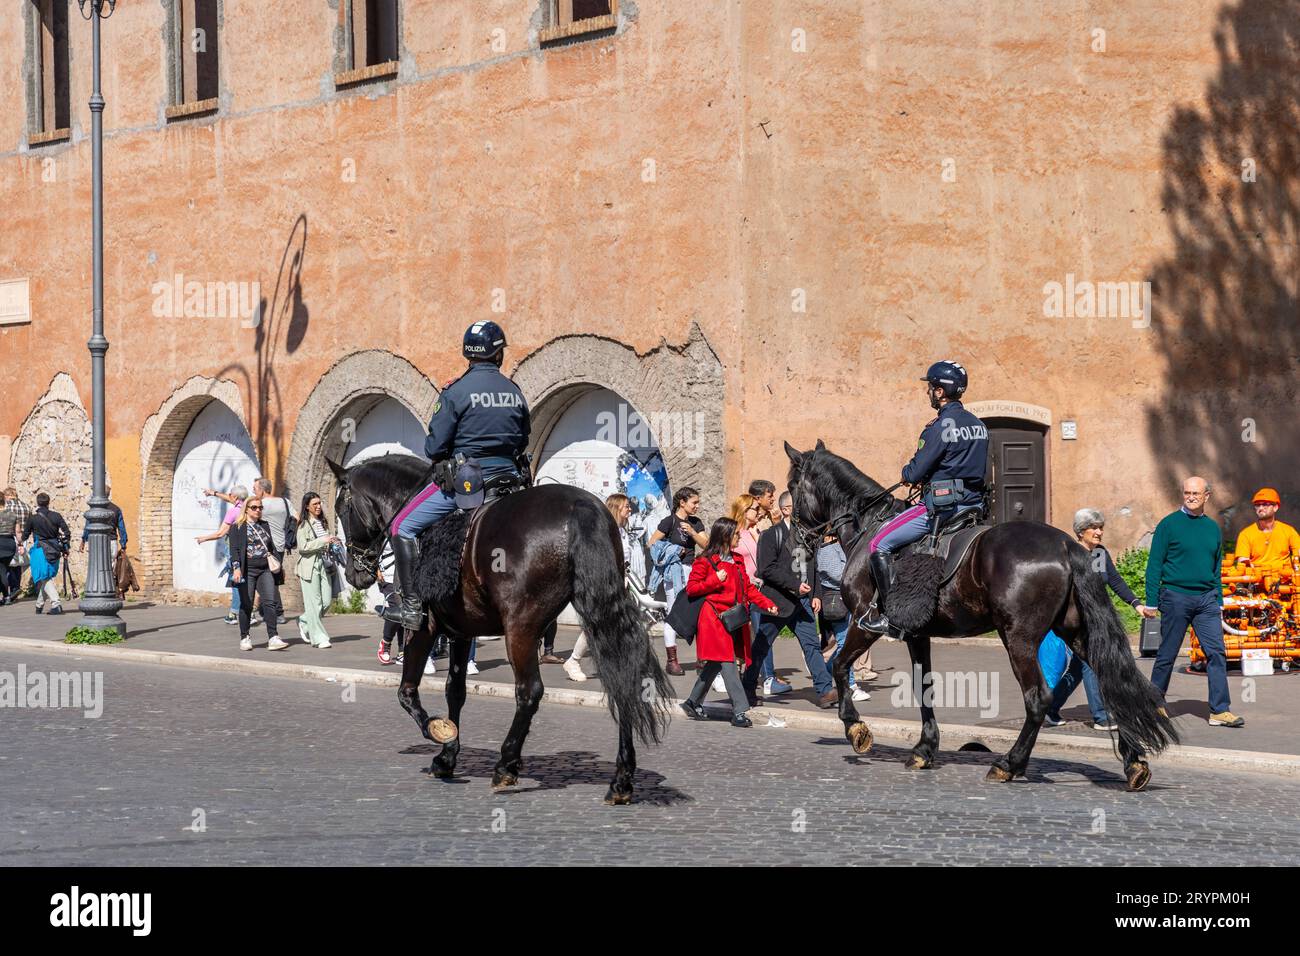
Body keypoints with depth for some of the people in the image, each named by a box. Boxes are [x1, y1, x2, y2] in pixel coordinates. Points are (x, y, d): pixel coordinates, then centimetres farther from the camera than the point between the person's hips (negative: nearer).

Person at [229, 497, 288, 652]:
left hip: (265, 570, 4)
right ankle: (244, 638, 14)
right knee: (246, 605, 2)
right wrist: (236, 568, -16)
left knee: (270, 601, -10)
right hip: (247, 571, -4)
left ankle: (273, 638, -14)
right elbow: (234, 549, -5)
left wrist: (277, 562, 11)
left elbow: (272, 546, 22)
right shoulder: (237, 527, 2)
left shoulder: (265, 526, 17)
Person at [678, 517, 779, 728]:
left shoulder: (737, 561, 17)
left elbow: (748, 588, 18)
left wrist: (767, 604, 6)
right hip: (715, 618, -8)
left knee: (715, 663, 12)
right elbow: (691, 588, -6)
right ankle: (739, 711, -15)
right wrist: (715, 580, -16)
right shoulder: (705, 561, -6)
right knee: (727, 662, -12)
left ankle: (693, 703, 25)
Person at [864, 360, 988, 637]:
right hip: (975, 503, 9)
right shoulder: (979, 426, 11)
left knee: (880, 544, -1)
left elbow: (914, 473, -15)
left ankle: (890, 617, -6)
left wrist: (907, 473, 9)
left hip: (943, 507, -9)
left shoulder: (938, 427, -14)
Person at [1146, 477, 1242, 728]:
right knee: (1167, 655, 4)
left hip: (1206, 599, 4)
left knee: (1216, 652, -6)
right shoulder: (1169, 524, -2)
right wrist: (1151, 601, -7)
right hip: (1176, 596, -4)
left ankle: (1220, 710, -6)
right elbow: (1154, 564, -2)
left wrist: (1219, 602, 15)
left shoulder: (1213, 528, 12)